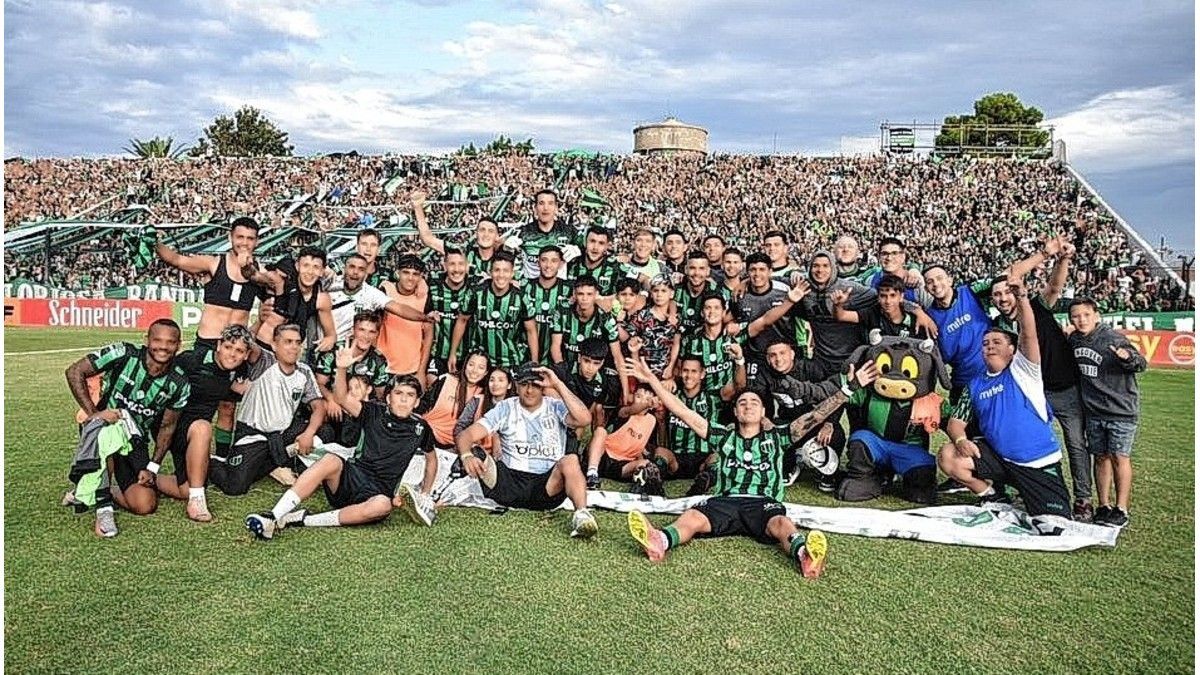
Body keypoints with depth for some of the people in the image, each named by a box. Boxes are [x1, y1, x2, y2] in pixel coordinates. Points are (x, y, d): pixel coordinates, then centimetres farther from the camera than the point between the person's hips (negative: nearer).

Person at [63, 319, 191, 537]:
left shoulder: (179, 384, -6)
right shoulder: (122, 354, -16)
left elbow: (167, 427, 3)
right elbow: (74, 372, -13)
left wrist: (152, 467, -5)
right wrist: (93, 412, -23)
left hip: (136, 443, 3)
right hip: (104, 427, -3)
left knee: (145, 505, -15)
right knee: (104, 428, -42)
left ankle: (95, 492, 14)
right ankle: (103, 506, -28)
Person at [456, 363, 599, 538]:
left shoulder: (556, 407, 6)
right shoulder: (505, 408, 9)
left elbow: (584, 419, -16)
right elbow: (467, 435, -1)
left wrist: (558, 385, -15)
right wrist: (466, 456, -25)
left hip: (548, 485, -1)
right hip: (510, 483, 1)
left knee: (570, 461, -31)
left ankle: (581, 515, -41)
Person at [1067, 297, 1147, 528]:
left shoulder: (1113, 338, -15)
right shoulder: (1073, 340, 2)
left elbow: (1141, 364, -18)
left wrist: (1128, 357, -37)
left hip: (1120, 409, -5)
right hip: (1093, 411, 5)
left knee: (1119, 457, -1)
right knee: (1101, 457, 10)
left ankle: (1121, 509, 7)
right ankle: (1104, 506, 19)